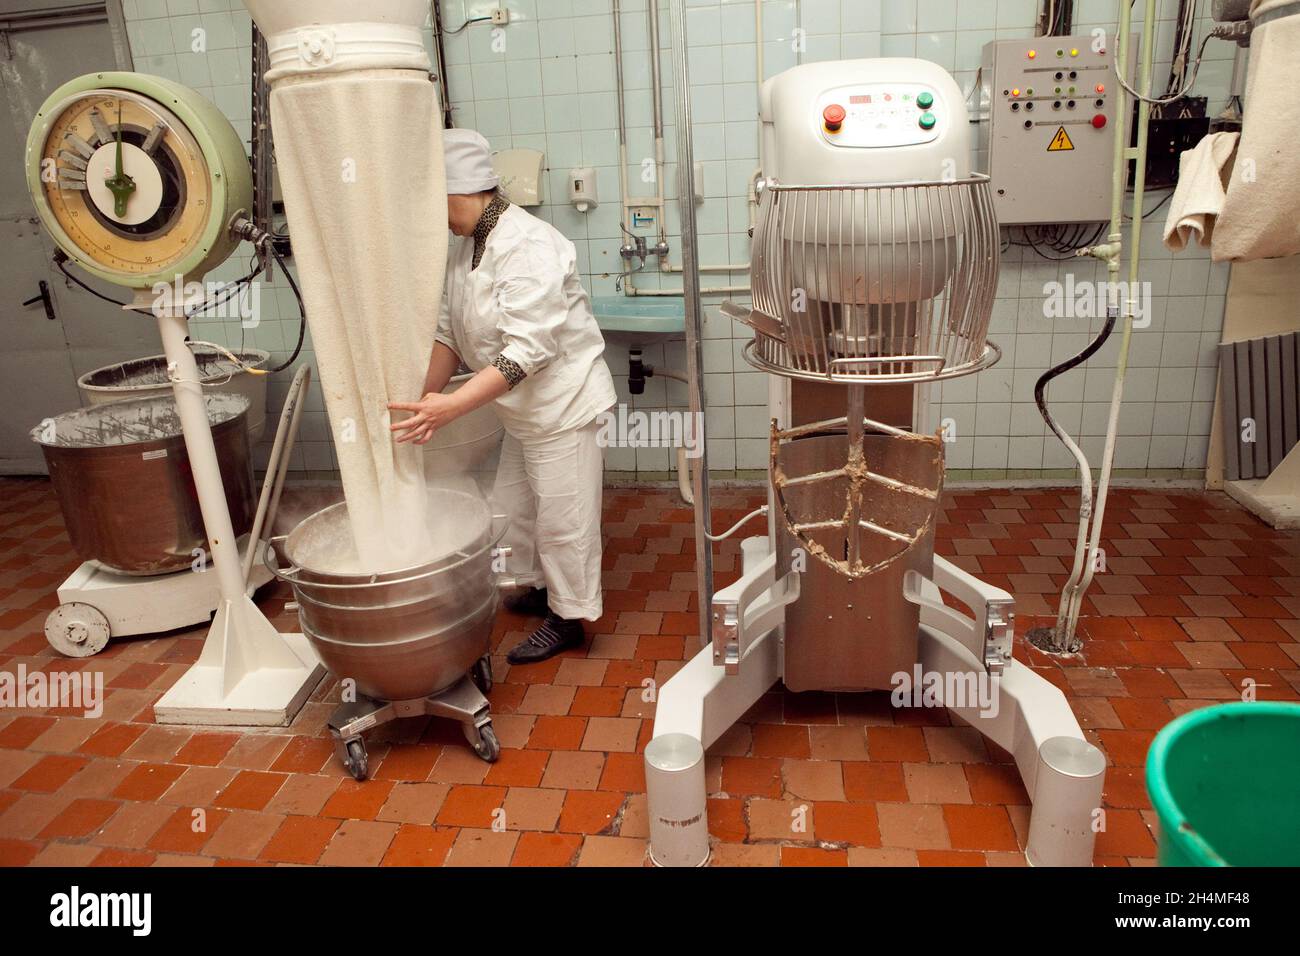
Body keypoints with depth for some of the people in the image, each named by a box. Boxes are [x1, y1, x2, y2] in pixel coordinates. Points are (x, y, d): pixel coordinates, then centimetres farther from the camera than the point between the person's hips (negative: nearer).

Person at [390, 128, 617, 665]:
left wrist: (450, 407, -36)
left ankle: (569, 618, 21)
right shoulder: (465, 249, 6)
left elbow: (527, 350, -31)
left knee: (562, 520, 3)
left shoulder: (528, 247, -24)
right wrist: (424, 396, -5)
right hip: (523, 411, 10)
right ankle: (538, 589, 42)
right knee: (514, 508, 20)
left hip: (565, 407, -9)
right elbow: (451, 331, 9)